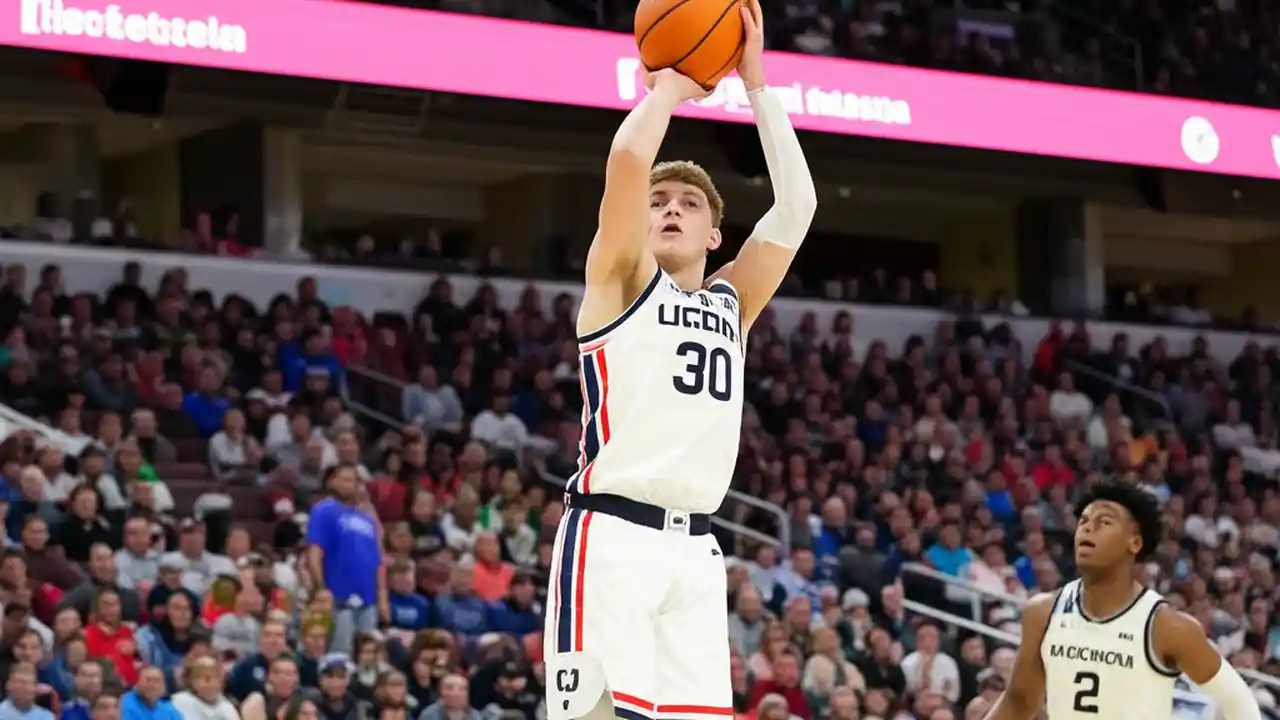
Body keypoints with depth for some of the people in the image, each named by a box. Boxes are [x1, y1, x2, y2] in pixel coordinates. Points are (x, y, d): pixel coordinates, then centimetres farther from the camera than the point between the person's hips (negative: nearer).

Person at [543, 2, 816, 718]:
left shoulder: (731, 304, 20)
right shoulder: (621, 281, 7)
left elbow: (797, 205, 10)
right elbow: (628, 160, -10)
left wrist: (755, 83, 10)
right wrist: (669, 85, 7)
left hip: (695, 545, 5)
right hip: (612, 533, -5)